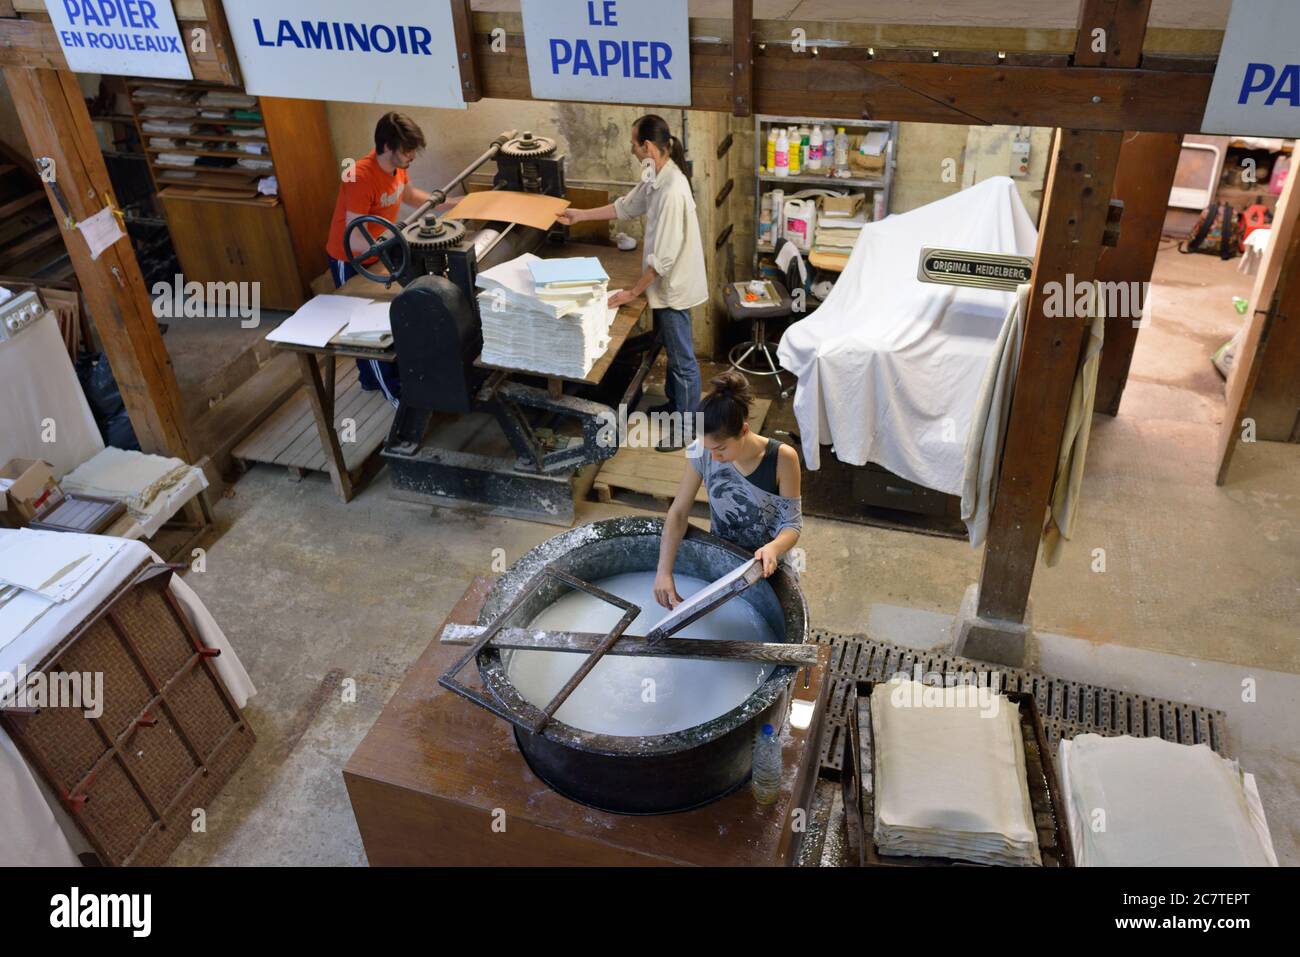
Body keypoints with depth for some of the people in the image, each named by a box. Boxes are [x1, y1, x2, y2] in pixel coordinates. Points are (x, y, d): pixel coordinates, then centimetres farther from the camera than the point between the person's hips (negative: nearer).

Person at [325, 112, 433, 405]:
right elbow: (354, 240, -37)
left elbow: (409, 194, 15)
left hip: (377, 254, 8)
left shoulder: (396, 166, -10)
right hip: (351, 261, -8)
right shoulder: (361, 178, -35)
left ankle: (371, 377, 36)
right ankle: (393, 390, 18)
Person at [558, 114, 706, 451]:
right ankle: (675, 405, 43)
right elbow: (626, 206, 19)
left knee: (682, 359, 5)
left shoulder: (672, 191, -29)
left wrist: (633, 292, -20)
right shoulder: (657, 178, 1)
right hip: (665, 283, 10)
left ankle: (687, 427, 19)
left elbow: (664, 256, -28)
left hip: (674, 286, -10)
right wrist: (580, 215, 22)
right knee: (671, 351, 25)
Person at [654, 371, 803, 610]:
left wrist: (773, 548, -40)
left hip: (766, 564, -2)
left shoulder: (782, 459, -25)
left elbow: (792, 524, -17)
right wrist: (664, 571, -22)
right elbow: (678, 512, -12)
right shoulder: (702, 452, -19)